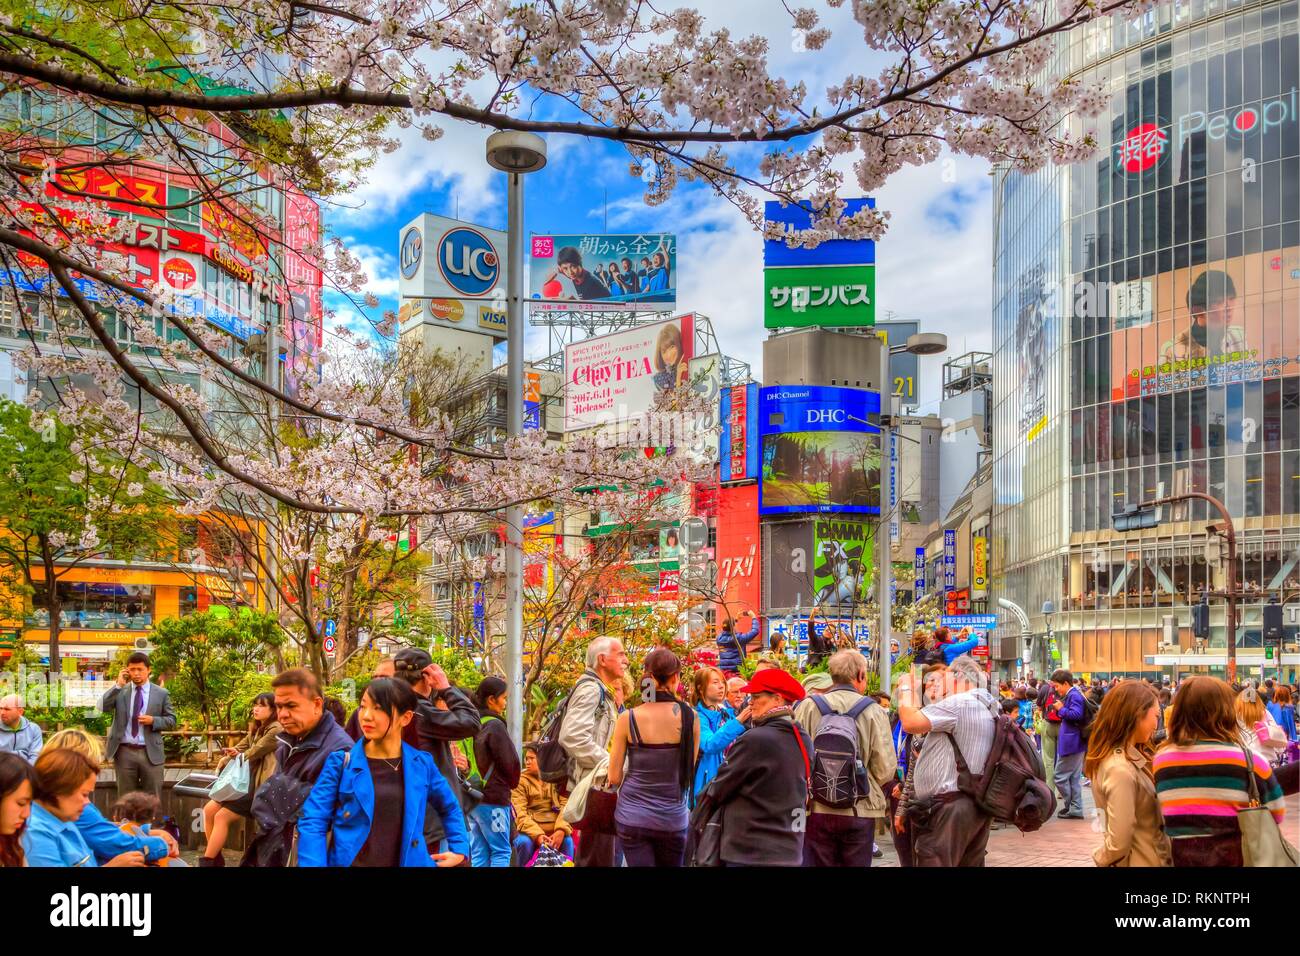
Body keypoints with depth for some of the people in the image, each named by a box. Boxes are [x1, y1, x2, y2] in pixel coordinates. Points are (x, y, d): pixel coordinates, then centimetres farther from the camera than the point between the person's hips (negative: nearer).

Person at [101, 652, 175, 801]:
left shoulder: (161, 694, 4)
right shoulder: (120, 691, 7)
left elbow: (172, 721, 6)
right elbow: (102, 706, -9)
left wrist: (153, 721, -12)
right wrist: (118, 685, -12)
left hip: (150, 753, -1)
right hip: (124, 752, 1)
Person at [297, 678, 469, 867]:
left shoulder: (421, 764, 0)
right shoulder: (341, 762, -7)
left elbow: (449, 807, 16)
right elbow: (313, 821, -9)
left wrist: (459, 849, 5)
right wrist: (314, 864, -22)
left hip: (406, 862, 2)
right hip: (349, 862, -2)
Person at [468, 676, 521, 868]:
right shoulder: (495, 726, -13)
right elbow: (510, 762, -9)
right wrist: (512, 784, 9)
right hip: (493, 798, -7)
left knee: (478, 853, 9)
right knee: (501, 852, -1)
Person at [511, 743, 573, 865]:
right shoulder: (520, 781, 4)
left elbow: (566, 806, -2)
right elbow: (520, 814, -8)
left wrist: (561, 830, -21)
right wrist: (537, 834, -24)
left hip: (555, 830, 1)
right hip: (531, 830, -1)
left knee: (567, 841, -28)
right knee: (524, 842, -31)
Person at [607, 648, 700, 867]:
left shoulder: (627, 719, -9)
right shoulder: (690, 717, -8)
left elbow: (614, 777, -4)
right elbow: (689, 770, 3)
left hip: (633, 815, -1)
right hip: (673, 818, 1)